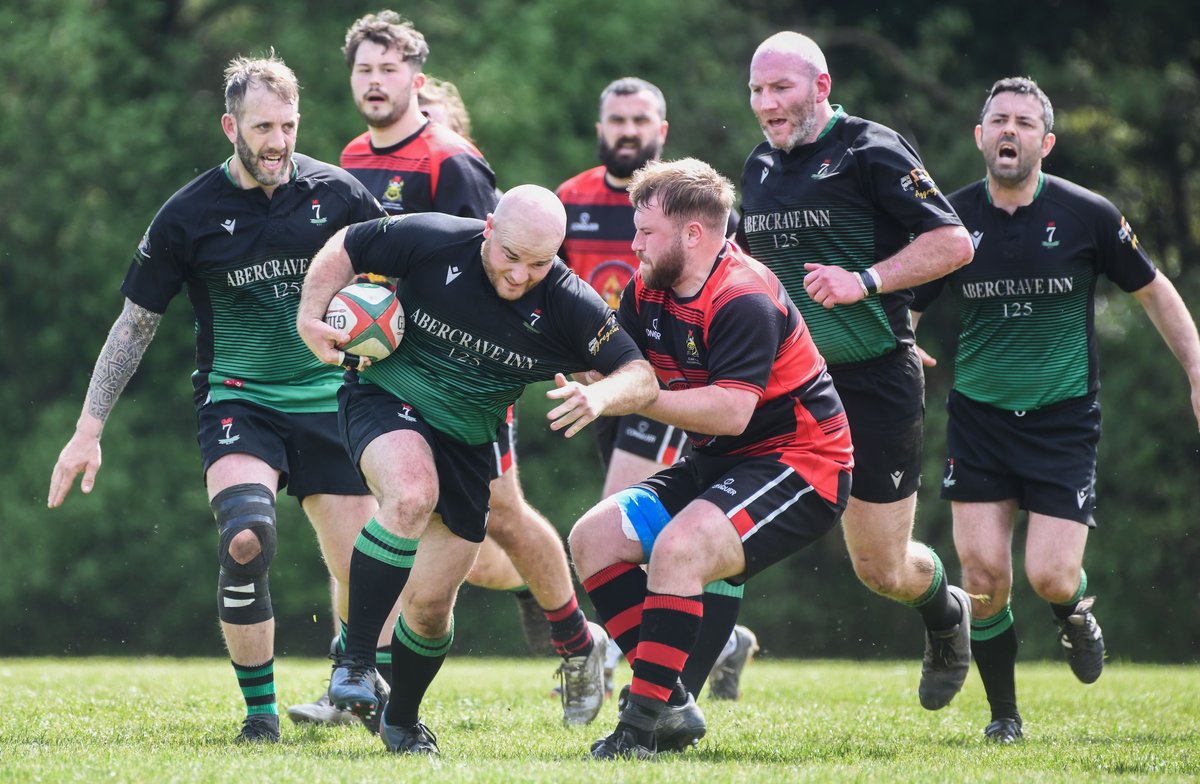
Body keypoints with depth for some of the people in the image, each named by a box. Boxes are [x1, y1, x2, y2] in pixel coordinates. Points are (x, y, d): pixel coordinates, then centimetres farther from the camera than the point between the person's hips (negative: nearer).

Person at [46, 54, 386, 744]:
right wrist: (89, 431, 2)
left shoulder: (337, 193, -2)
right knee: (246, 538, -26)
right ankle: (260, 711, -12)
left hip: (328, 400, 2)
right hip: (237, 400, -2)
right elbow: (135, 325, 3)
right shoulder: (188, 216, -4)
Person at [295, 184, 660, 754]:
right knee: (412, 495, -36)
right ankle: (354, 661, -28)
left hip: (467, 444, 3)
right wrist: (310, 319, -17)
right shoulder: (431, 240, -21)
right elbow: (344, 249, -5)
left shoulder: (568, 305, -17)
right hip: (386, 401, -2)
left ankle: (402, 722, 31)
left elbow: (642, 377, -16)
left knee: (430, 605, 2)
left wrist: (599, 396, -37)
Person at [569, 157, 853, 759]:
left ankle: (644, 722, -27)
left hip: (797, 463, -10)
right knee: (593, 538, 3)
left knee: (679, 548, -31)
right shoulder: (648, 293, 5)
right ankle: (674, 709, 0)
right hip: (715, 465, 10)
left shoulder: (744, 299, -23)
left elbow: (730, 411, -31)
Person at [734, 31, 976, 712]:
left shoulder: (870, 151, -9)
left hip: (875, 386, -5)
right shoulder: (761, 167, 12)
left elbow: (953, 243, -15)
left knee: (883, 569, 1)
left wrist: (864, 281, -24)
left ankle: (945, 611, 35)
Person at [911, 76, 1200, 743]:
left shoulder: (1088, 215, -7)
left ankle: (1076, 613, 26)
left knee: (1050, 577, -12)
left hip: (1064, 419, -1)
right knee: (985, 574, -8)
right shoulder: (953, 219, -3)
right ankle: (1004, 715, 11)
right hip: (978, 414, 2)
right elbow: (902, 308, 7)